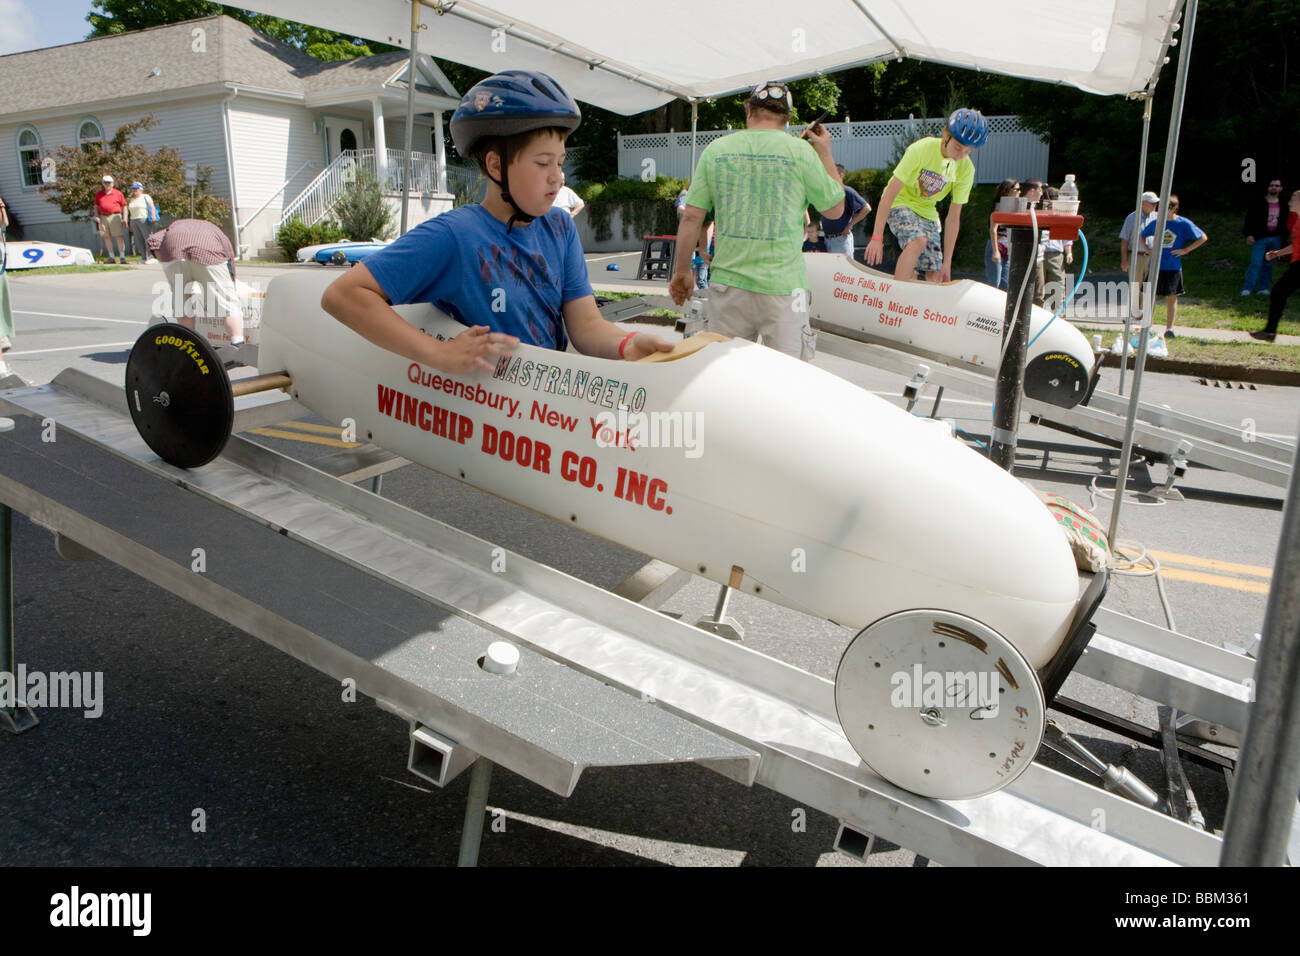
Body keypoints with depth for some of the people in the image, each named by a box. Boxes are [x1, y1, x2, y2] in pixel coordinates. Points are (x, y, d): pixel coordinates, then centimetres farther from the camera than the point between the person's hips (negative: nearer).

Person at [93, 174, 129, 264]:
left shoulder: (118, 193, 4)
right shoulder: (99, 194, 13)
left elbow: (124, 206, 5)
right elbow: (96, 206, 18)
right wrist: (97, 216, 3)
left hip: (115, 216, -4)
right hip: (103, 217, 4)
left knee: (119, 236, -10)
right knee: (106, 237, 6)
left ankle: (122, 257, -10)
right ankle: (111, 257, 13)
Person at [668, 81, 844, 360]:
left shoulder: (715, 149, 5)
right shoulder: (802, 151, -1)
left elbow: (691, 217, 3)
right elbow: (835, 209, 10)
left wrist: (682, 270, 14)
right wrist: (825, 153, 21)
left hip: (727, 282, 3)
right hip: (782, 284, -2)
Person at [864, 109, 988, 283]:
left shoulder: (966, 169, -9)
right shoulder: (922, 149, -23)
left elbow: (954, 216, -5)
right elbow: (890, 193, -25)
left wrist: (947, 262, -6)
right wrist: (877, 237, -32)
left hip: (927, 211, 5)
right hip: (900, 204, -5)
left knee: (935, 276, -5)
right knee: (918, 241, -36)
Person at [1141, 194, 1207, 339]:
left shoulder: (1183, 224, -4)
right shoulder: (1156, 223, 5)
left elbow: (1203, 238, 2)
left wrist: (1185, 250, -4)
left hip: (1173, 267, -2)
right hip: (1155, 266, 2)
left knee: (1172, 297, 0)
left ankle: (1169, 329, 5)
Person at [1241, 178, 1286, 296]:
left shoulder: (1283, 205, 8)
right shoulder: (1258, 203, -4)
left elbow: (1285, 223, 16)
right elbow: (1249, 219, -4)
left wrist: (1283, 237, 13)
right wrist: (1248, 234, -13)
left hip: (1276, 239, 4)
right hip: (1260, 238, -4)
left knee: (1268, 264, 8)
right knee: (1255, 263, -10)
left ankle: (1263, 288, 14)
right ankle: (1247, 288, -7)